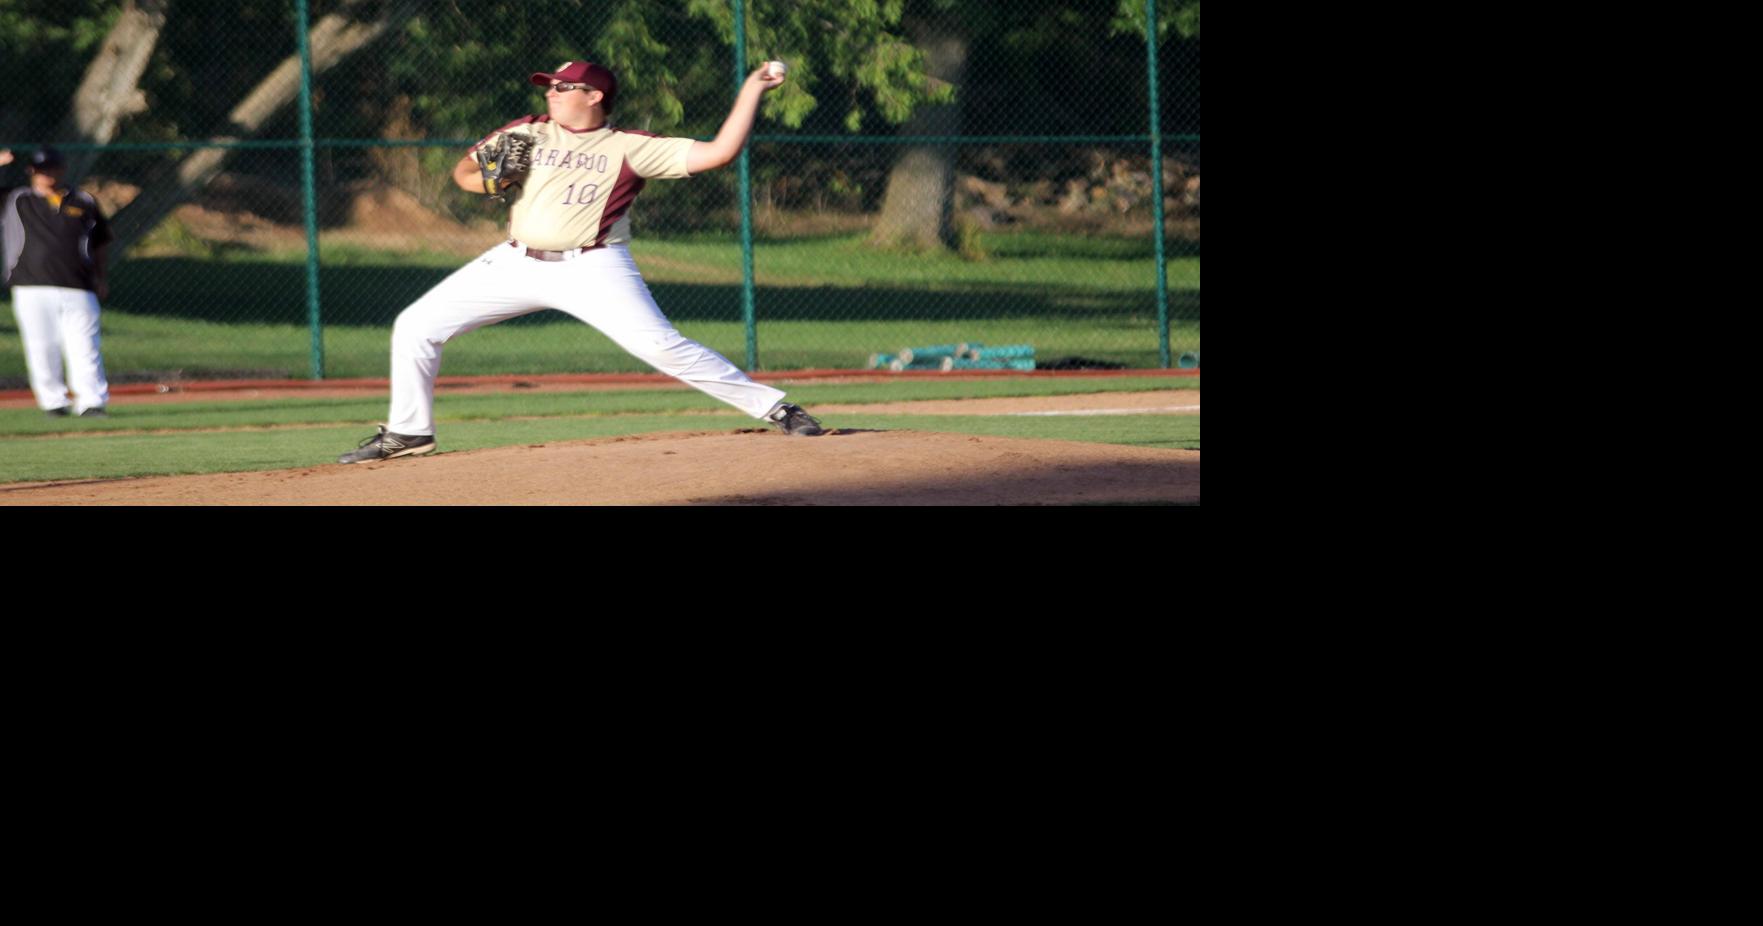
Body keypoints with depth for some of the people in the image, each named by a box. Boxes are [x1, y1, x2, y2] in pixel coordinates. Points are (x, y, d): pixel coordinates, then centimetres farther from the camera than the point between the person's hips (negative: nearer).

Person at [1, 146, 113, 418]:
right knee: (42, 348, -2)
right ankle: (53, 402, 6)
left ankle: (91, 402, -3)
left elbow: (98, 242, 21)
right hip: (32, 290, -1)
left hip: (78, 289, 1)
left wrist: (99, 278, 11)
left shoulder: (83, 202, 14)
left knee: (84, 347, -6)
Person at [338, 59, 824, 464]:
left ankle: (775, 408, -12)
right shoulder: (526, 133, 9)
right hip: (518, 263, 5)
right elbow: (463, 169, 18)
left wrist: (751, 90, -13)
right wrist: (485, 180, -6)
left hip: (593, 268, -5)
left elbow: (718, 152, -8)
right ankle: (408, 431, 20)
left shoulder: (629, 148, -3)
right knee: (416, 326, 2)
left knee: (660, 345, -21)